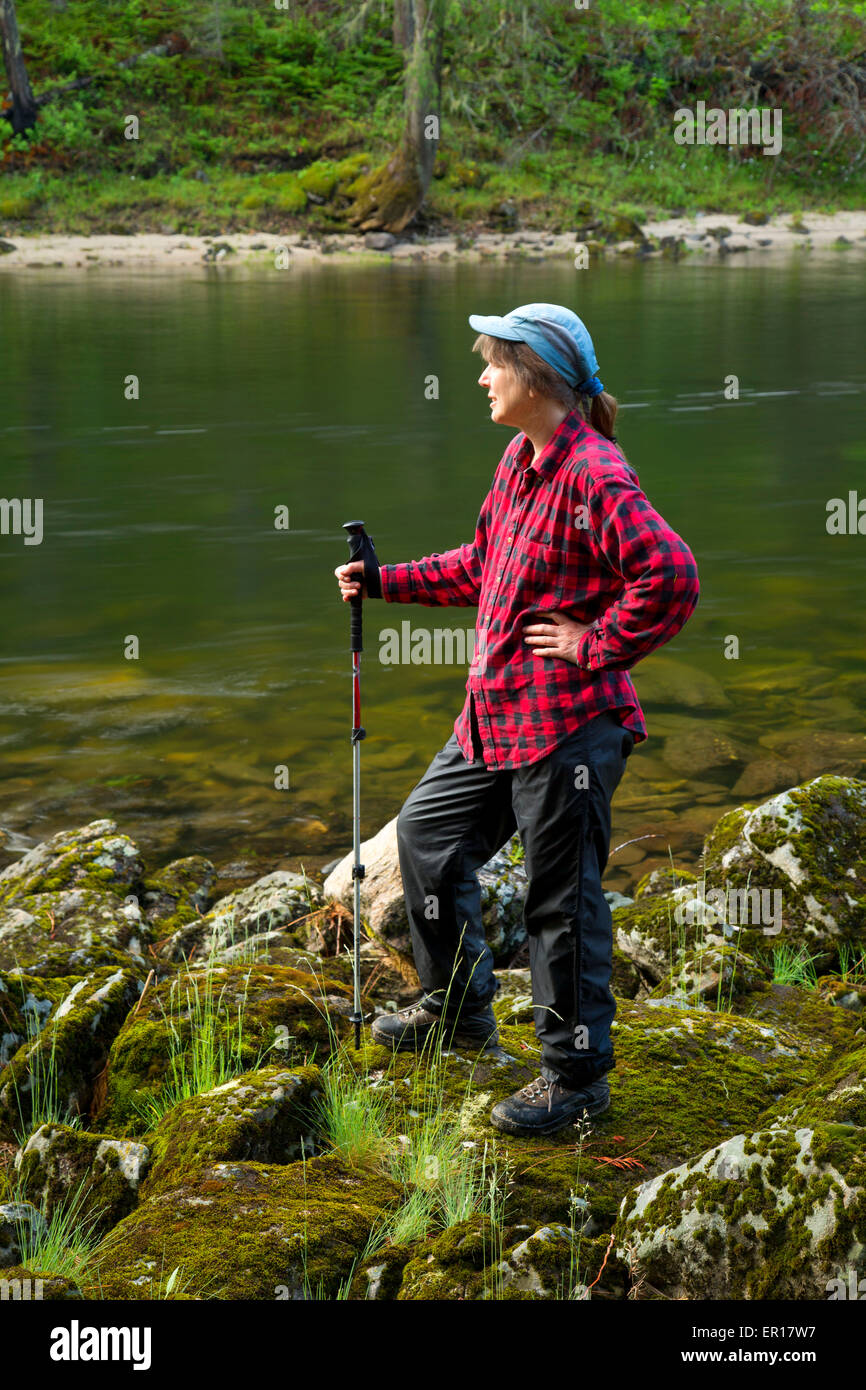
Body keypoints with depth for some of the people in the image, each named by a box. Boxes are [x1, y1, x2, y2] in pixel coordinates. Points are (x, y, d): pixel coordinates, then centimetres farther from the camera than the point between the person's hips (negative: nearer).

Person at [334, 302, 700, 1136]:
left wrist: (594, 646, -20)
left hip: (568, 724, -10)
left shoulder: (593, 473, -19)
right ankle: (460, 1008, 38)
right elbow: (480, 567, 24)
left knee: (562, 896, 0)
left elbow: (671, 577, -28)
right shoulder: (519, 458, 11)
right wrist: (386, 582, 20)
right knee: (427, 832, 20)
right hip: (496, 715, 10)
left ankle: (576, 1073, 16)